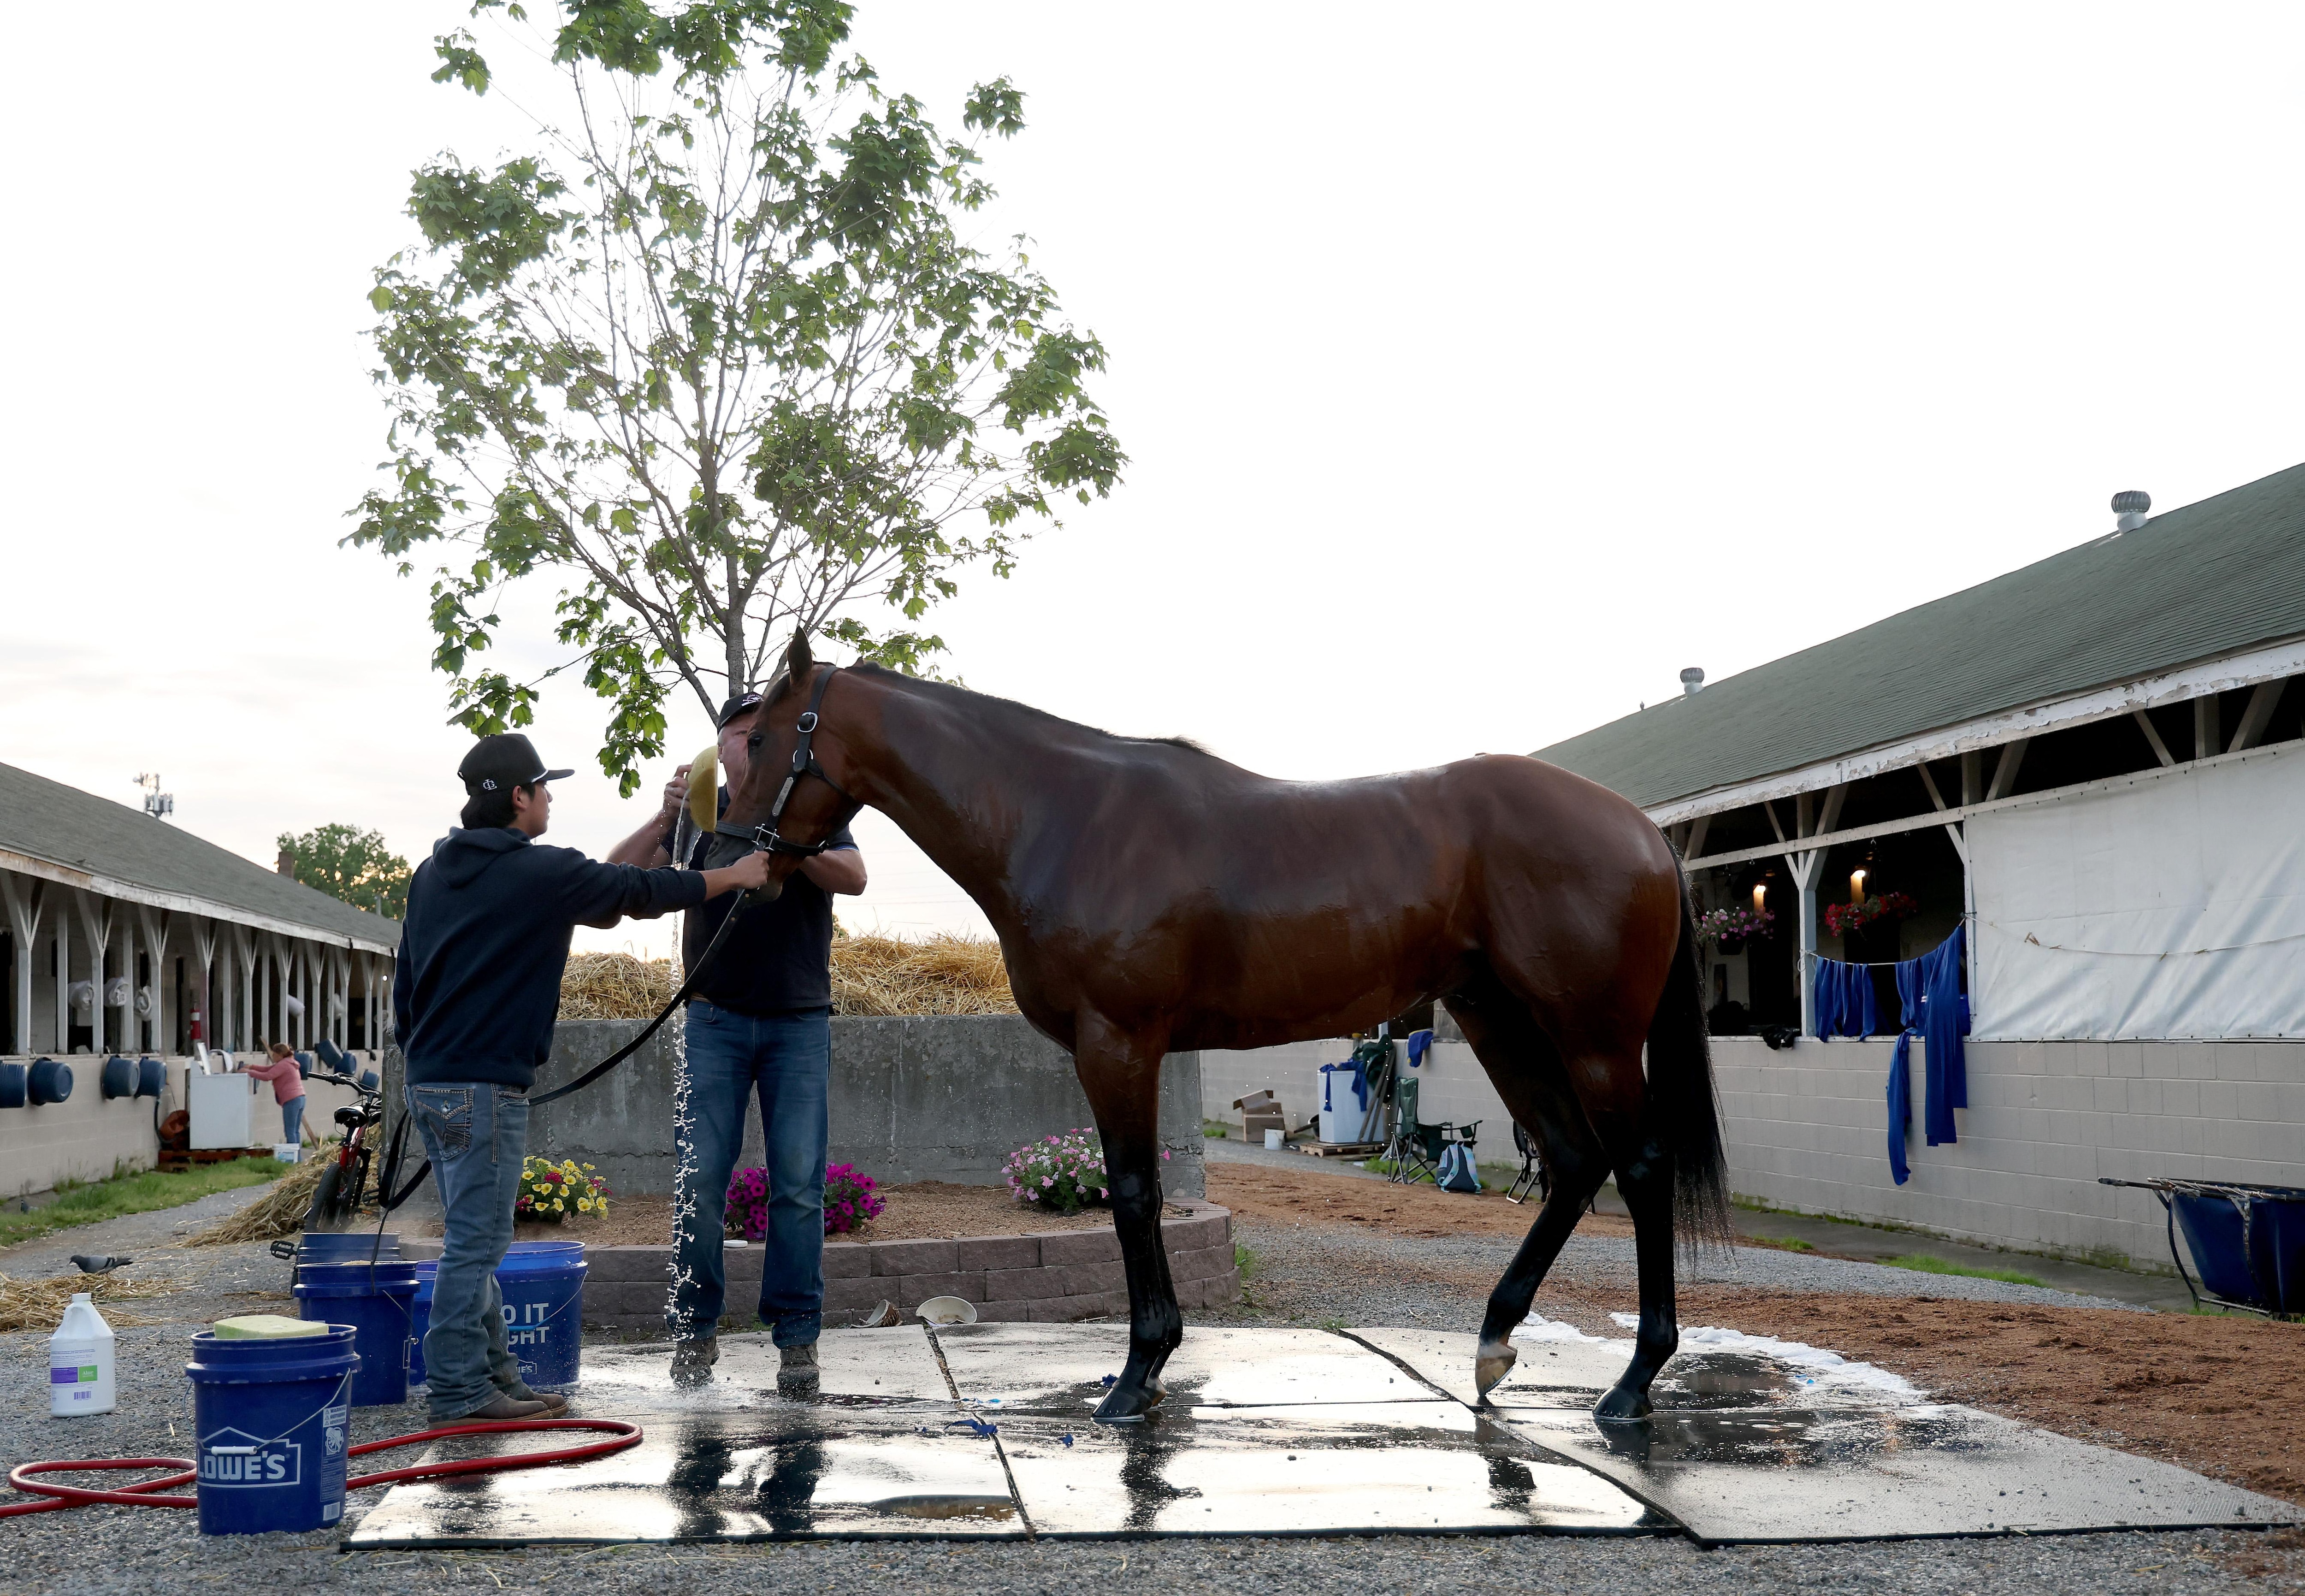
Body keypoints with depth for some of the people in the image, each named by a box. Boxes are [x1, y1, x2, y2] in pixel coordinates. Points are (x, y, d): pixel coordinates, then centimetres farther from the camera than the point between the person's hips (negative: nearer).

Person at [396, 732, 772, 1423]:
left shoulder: (431, 874, 14)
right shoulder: (543, 872, -11)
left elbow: (405, 982, 19)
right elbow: (640, 891, 0)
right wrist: (734, 875, 13)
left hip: (428, 1081, 9)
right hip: (485, 1087, -9)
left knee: (475, 1238, 15)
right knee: (475, 1242, -4)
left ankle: (495, 1375, 22)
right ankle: (458, 1391, 0)